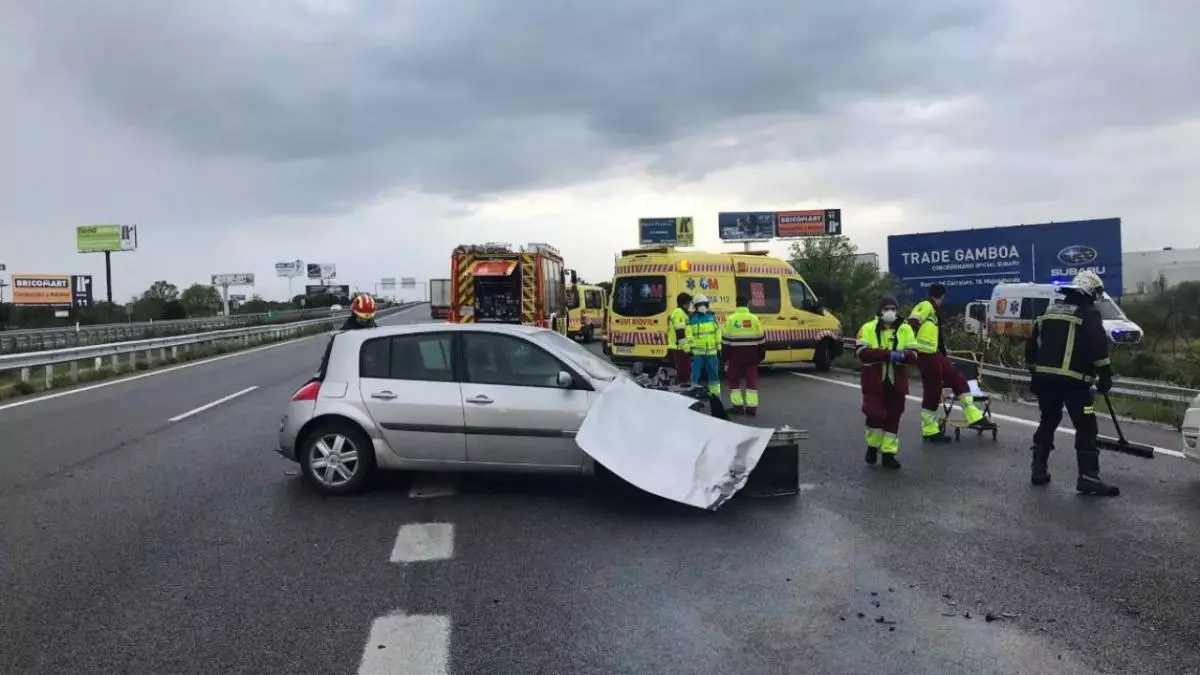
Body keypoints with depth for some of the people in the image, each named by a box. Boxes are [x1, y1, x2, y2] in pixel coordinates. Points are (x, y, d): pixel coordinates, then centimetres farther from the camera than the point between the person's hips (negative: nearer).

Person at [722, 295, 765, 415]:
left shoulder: (731, 319, -5)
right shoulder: (754, 319, -1)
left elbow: (725, 340, -5)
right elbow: (761, 339, 3)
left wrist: (725, 357, 3)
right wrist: (761, 355, 14)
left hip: (736, 354, -2)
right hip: (751, 354, 2)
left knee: (734, 379, 10)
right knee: (752, 380, 7)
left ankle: (738, 405, 8)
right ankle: (752, 407, 4)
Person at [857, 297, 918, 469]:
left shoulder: (905, 329, 4)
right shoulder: (868, 328, -4)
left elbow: (913, 355, -3)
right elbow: (862, 352, -17)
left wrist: (901, 355, -26)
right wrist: (889, 354, -24)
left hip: (896, 382, 3)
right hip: (874, 381, -3)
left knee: (893, 418, 6)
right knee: (875, 414, -6)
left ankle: (888, 453, 17)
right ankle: (873, 446, 20)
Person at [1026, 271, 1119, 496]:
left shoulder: (1049, 312, 17)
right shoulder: (1089, 313, -2)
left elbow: (1031, 346, 19)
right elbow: (1098, 347, -13)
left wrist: (1035, 373, 25)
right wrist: (1105, 375, -6)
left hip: (1044, 377, 6)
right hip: (1073, 380, -6)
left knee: (1048, 421, 19)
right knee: (1086, 427, -1)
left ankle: (1038, 470, 20)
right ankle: (1088, 478, -6)